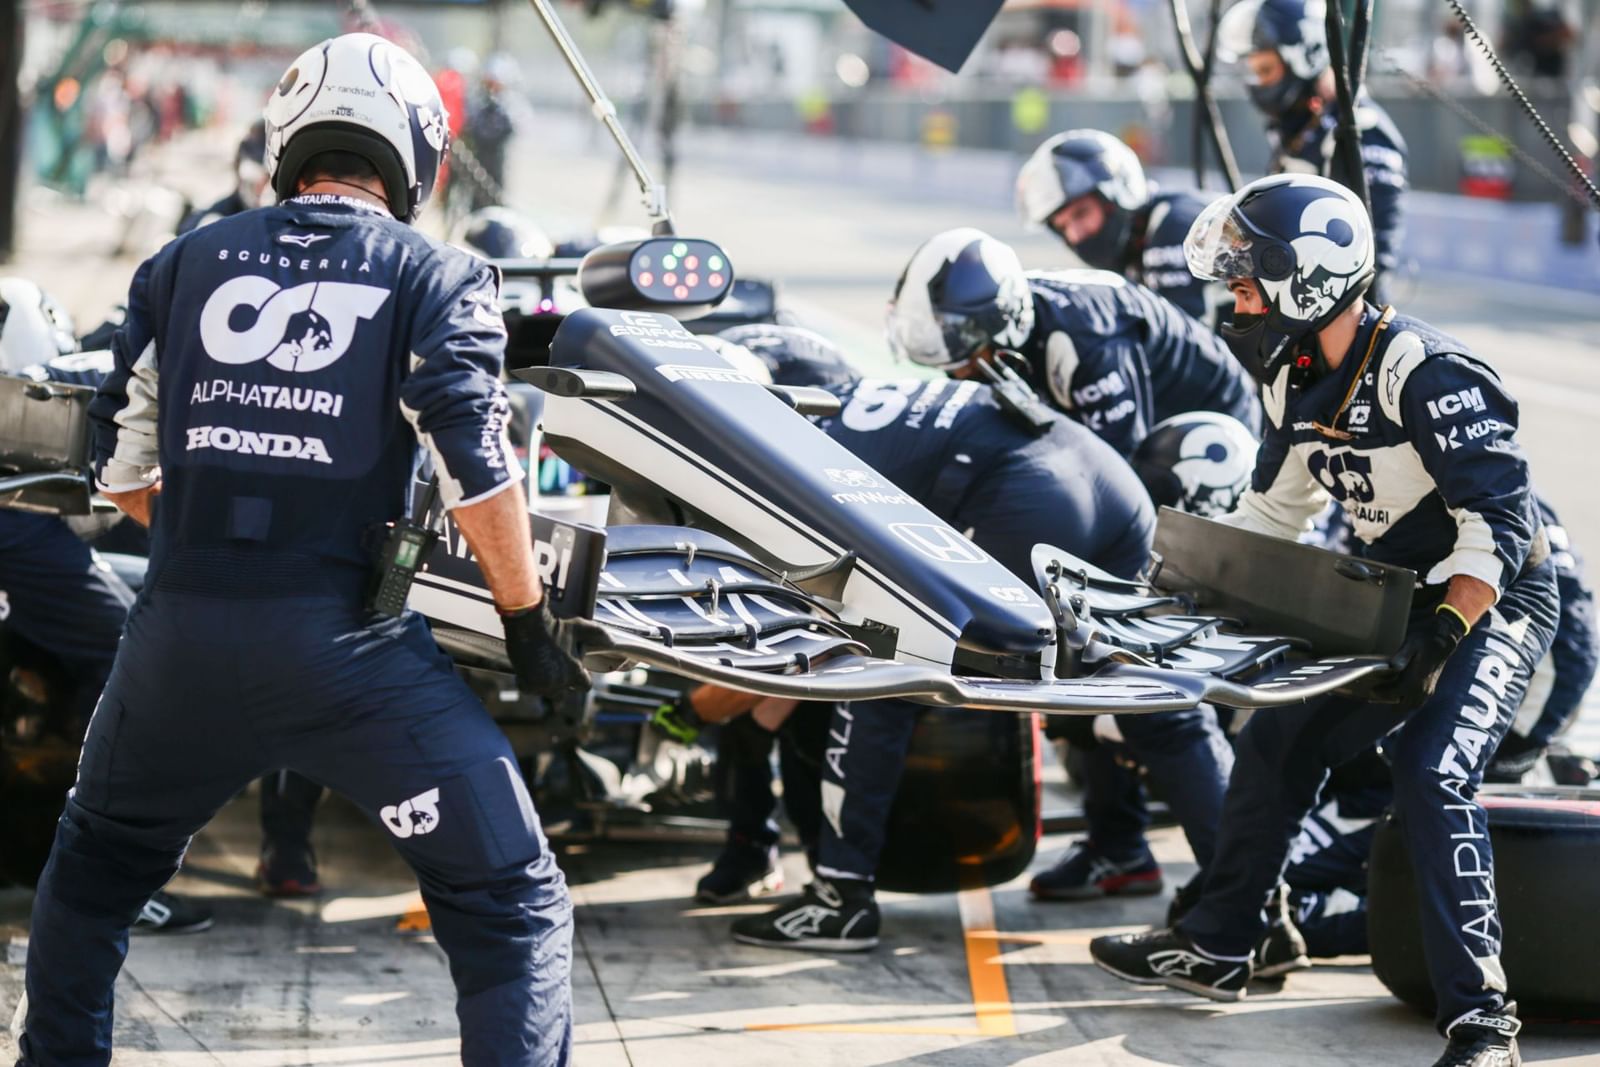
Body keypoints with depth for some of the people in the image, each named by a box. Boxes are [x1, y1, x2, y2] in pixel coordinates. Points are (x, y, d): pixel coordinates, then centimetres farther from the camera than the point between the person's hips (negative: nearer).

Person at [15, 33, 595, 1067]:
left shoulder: (185, 263, 12)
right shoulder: (437, 276, 2)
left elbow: (120, 458, 14)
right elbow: (475, 466, -8)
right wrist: (529, 619, 2)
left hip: (180, 628, 4)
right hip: (344, 635, -4)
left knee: (100, 861, 30)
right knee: (513, 901, 3)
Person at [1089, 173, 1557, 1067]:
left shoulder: (1427, 373, -26)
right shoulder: (1300, 382, 2)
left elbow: (1501, 524, -29)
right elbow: (1273, 508, 18)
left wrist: (1442, 636, -37)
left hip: (1497, 598, -9)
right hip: (1400, 597, 9)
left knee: (1432, 774, -26)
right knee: (1278, 742, 8)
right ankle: (1216, 948, 23)